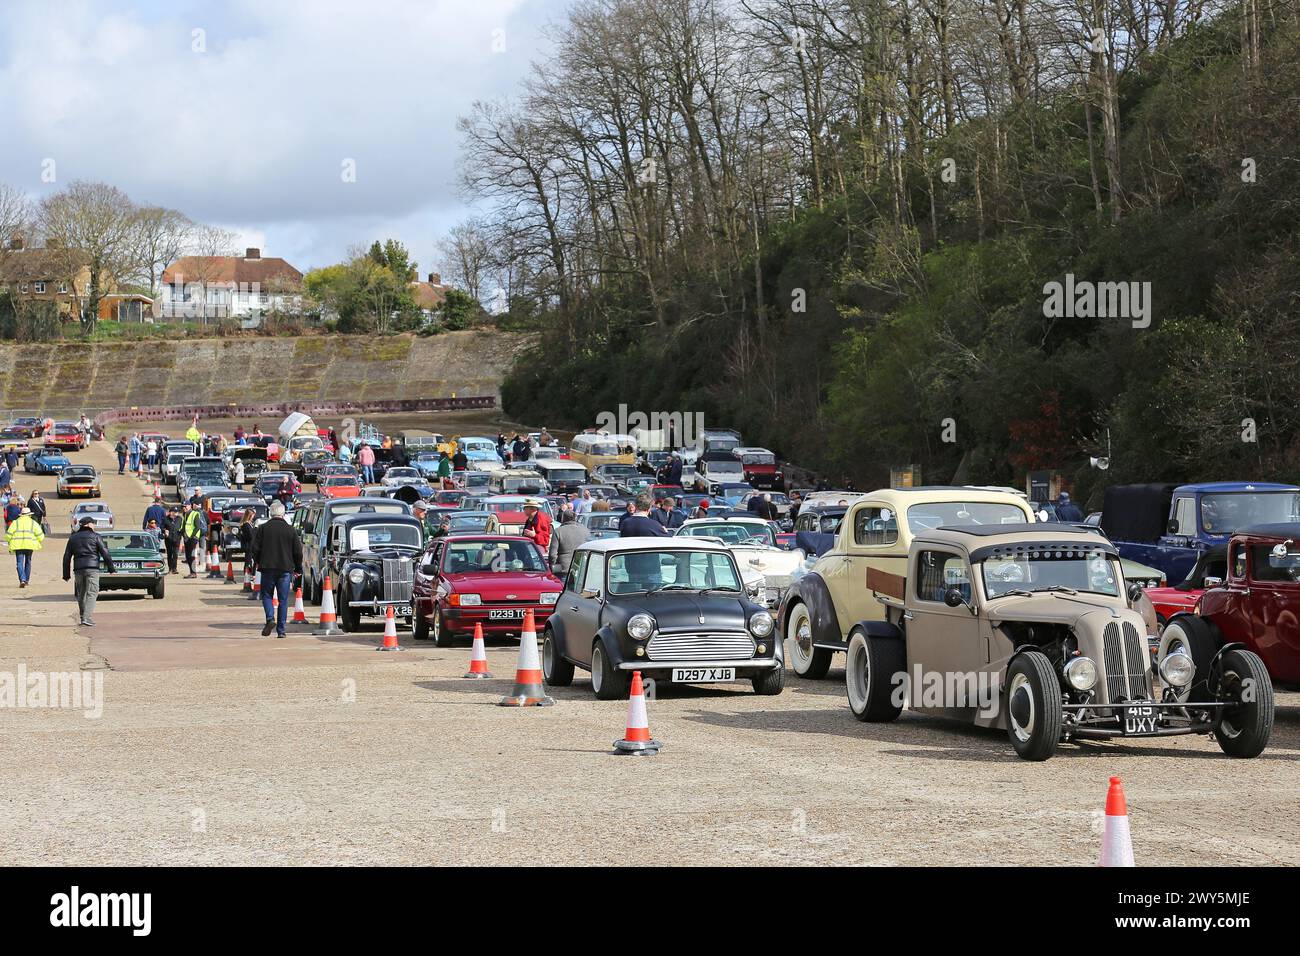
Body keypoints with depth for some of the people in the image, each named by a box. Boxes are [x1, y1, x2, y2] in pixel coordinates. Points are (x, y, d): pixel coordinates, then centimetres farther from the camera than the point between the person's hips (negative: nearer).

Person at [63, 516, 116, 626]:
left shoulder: (73, 538, 14)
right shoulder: (95, 537, 1)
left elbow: (67, 557, 12)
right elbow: (105, 553, -3)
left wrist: (66, 574, 16)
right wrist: (112, 568, 2)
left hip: (78, 569, 4)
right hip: (92, 567, -4)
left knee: (81, 594, 16)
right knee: (92, 593, -6)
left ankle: (83, 617, 23)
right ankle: (87, 618, -19)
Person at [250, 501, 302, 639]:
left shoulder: (263, 529, -2)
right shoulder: (291, 530, 0)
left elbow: (255, 548, -1)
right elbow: (298, 552, 2)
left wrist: (258, 562, 17)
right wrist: (298, 569, 13)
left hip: (267, 569, -1)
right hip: (285, 569, 1)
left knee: (267, 595, 12)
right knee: (283, 600, 6)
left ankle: (270, 618, -14)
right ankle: (281, 630, 4)